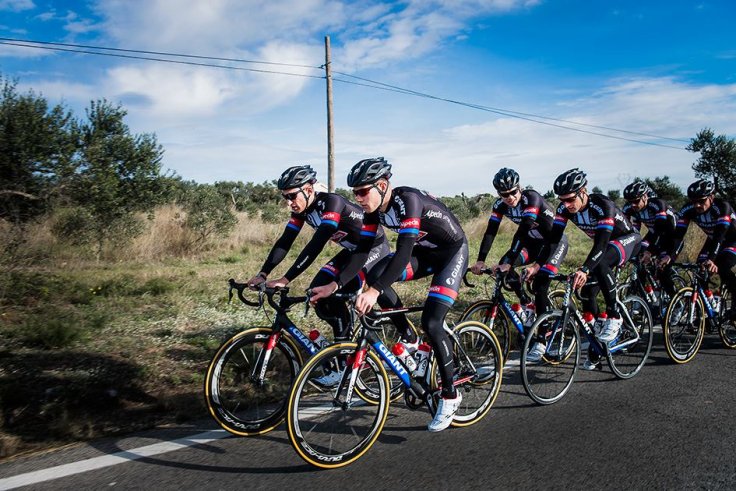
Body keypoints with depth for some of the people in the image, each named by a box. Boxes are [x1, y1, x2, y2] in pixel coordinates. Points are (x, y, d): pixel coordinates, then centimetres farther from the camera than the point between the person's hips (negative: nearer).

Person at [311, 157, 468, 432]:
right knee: (374, 276, -17)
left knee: (431, 322, -20)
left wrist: (375, 292, -49)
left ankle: (450, 396, -1)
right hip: (424, 252, 7)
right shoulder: (374, 209, -9)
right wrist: (336, 284, -16)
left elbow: (404, 250, -40)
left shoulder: (407, 200, -31)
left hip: (452, 251, -7)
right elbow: (362, 250, -7)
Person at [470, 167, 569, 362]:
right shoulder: (500, 205, -13)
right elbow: (490, 232, -19)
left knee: (540, 285, -19)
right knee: (504, 266, -17)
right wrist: (480, 260, -32)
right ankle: (528, 306, 4)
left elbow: (522, 233, -39)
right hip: (533, 240, 6)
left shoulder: (531, 199, -30)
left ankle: (541, 341, -11)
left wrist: (509, 264, -46)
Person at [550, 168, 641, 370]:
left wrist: (584, 270, -57)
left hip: (628, 240, -6)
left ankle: (614, 317, -21)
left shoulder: (602, 205, -34)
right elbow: (553, 239, -21)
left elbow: (602, 243, -44)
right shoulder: (565, 208, -17)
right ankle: (594, 354, 7)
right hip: (604, 244, 6)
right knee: (587, 294, -6)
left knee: (600, 263, -38)